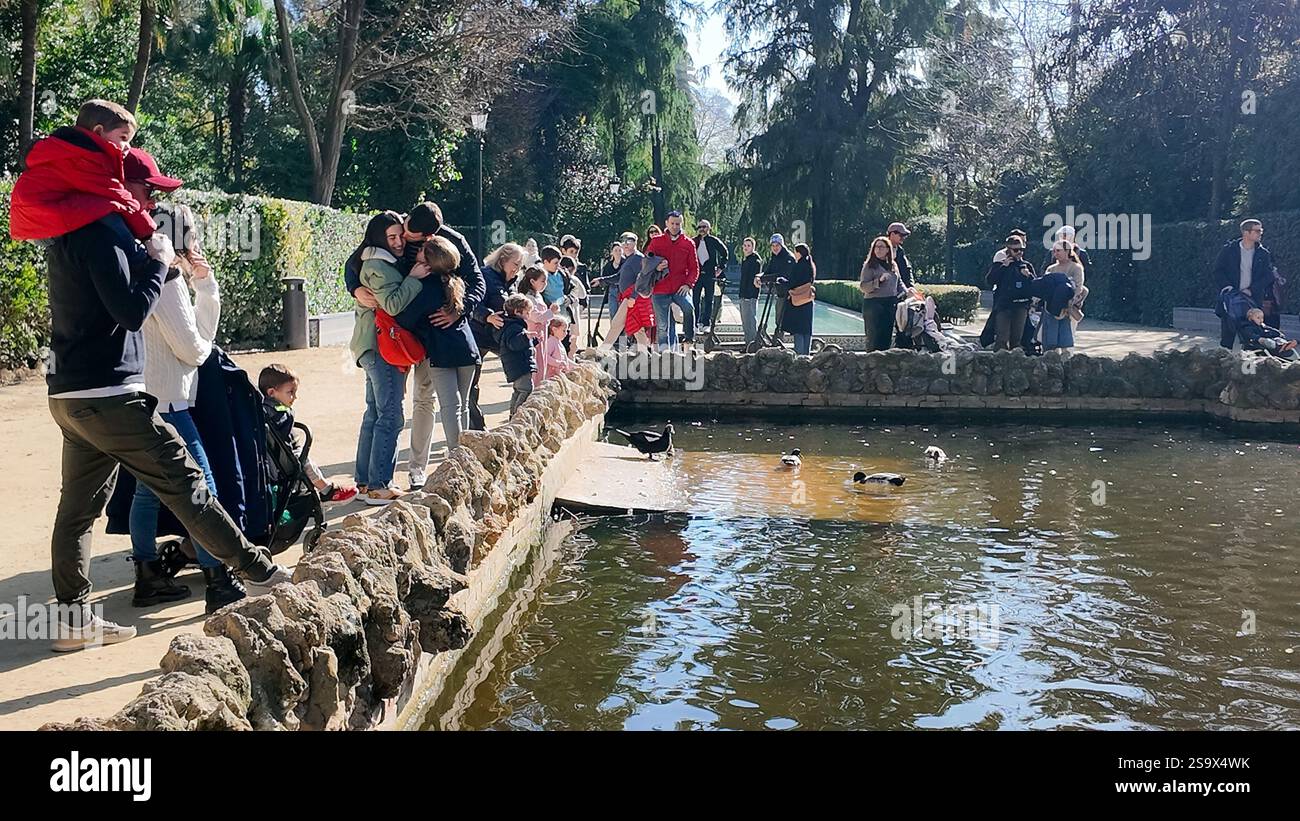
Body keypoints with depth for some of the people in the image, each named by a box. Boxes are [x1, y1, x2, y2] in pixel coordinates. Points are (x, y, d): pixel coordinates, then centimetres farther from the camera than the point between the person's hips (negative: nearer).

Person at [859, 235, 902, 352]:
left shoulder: (893, 265, 16)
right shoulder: (869, 265, -2)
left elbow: (899, 283, 26)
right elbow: (863, 287, -10)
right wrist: (878, 281, -21)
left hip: (891, 304, 6)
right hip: (874, 305, -6)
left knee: (888, 338, 7)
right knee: (875, 338, -7)